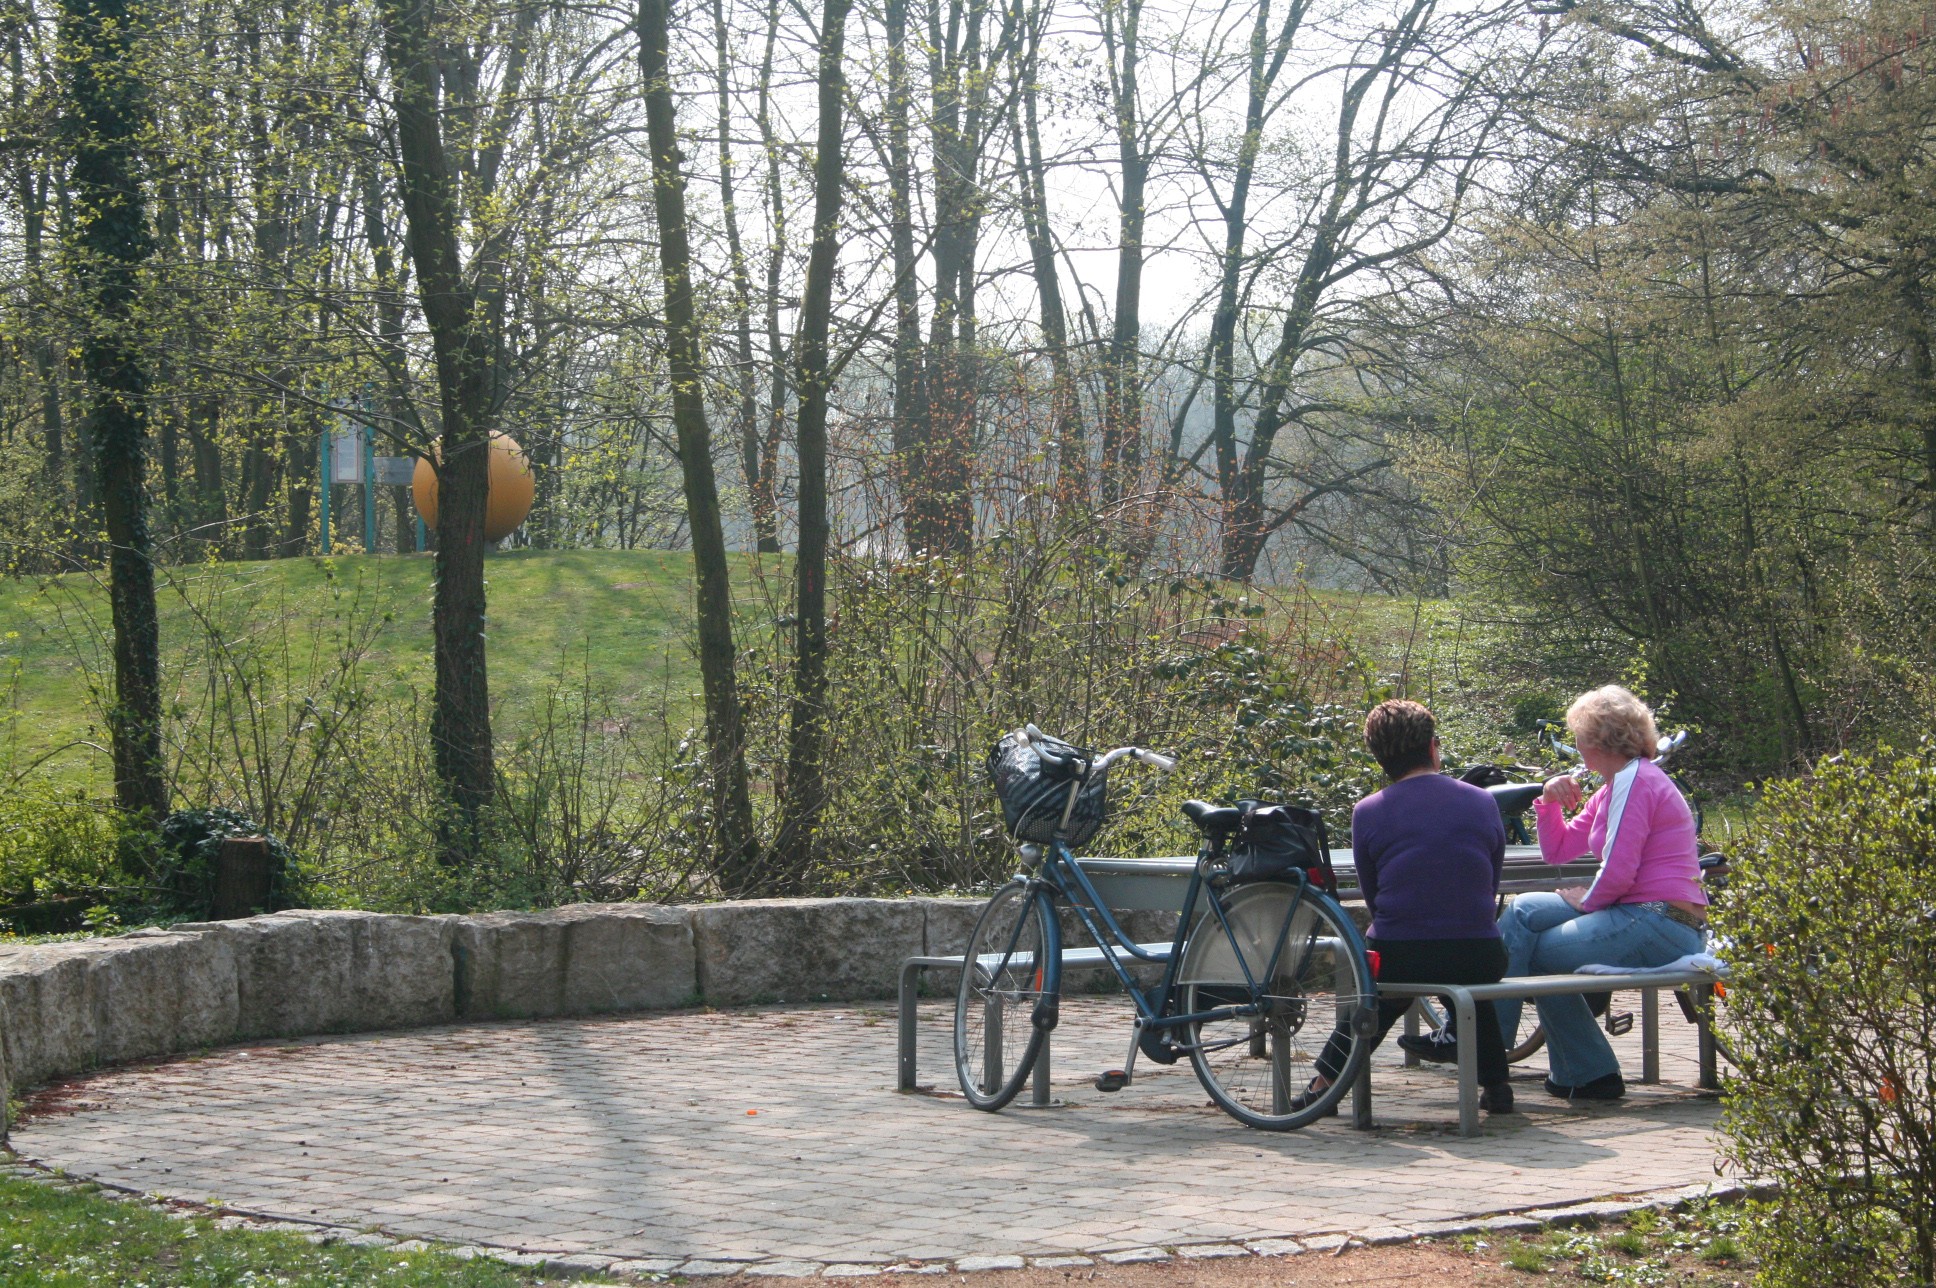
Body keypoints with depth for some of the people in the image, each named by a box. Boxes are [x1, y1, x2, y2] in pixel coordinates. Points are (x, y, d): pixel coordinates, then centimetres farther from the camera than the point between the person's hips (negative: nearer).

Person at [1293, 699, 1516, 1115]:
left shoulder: (1368, 813, 1)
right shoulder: (1481, 803, 5)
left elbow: (1372, 897, 9)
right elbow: (1493, 887, 14)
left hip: (1400, 959, -1)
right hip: (1479, 961, 1)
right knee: (1472, 984, 38)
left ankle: (1323, 1085, 32)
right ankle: (1495, 1084, 32)